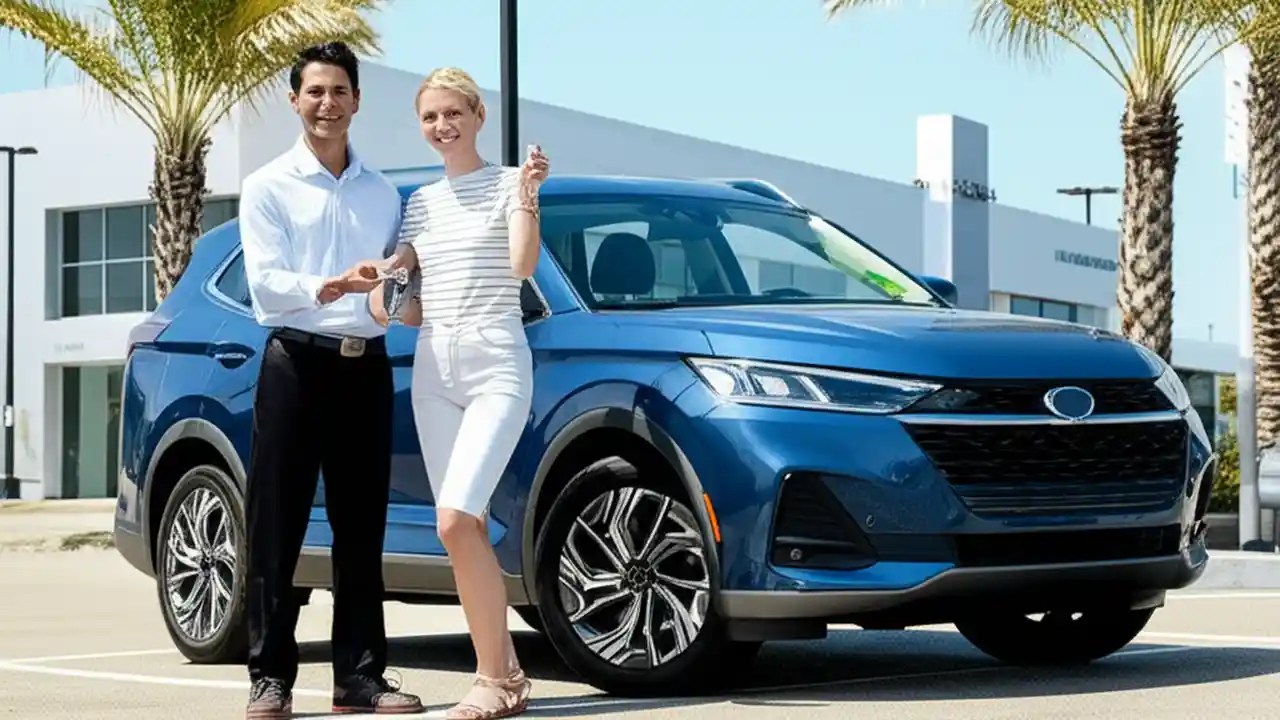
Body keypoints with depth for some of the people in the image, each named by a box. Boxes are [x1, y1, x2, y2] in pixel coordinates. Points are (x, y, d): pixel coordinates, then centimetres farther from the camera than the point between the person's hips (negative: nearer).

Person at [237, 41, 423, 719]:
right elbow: (265, 281, -8)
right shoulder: (269, 186, 3)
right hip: (297, 362, -4)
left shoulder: (382, 193, 17)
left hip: (366, 365, 4)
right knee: (276, 526, -5)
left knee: (361, 528, 4)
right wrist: (326, 289, -27)